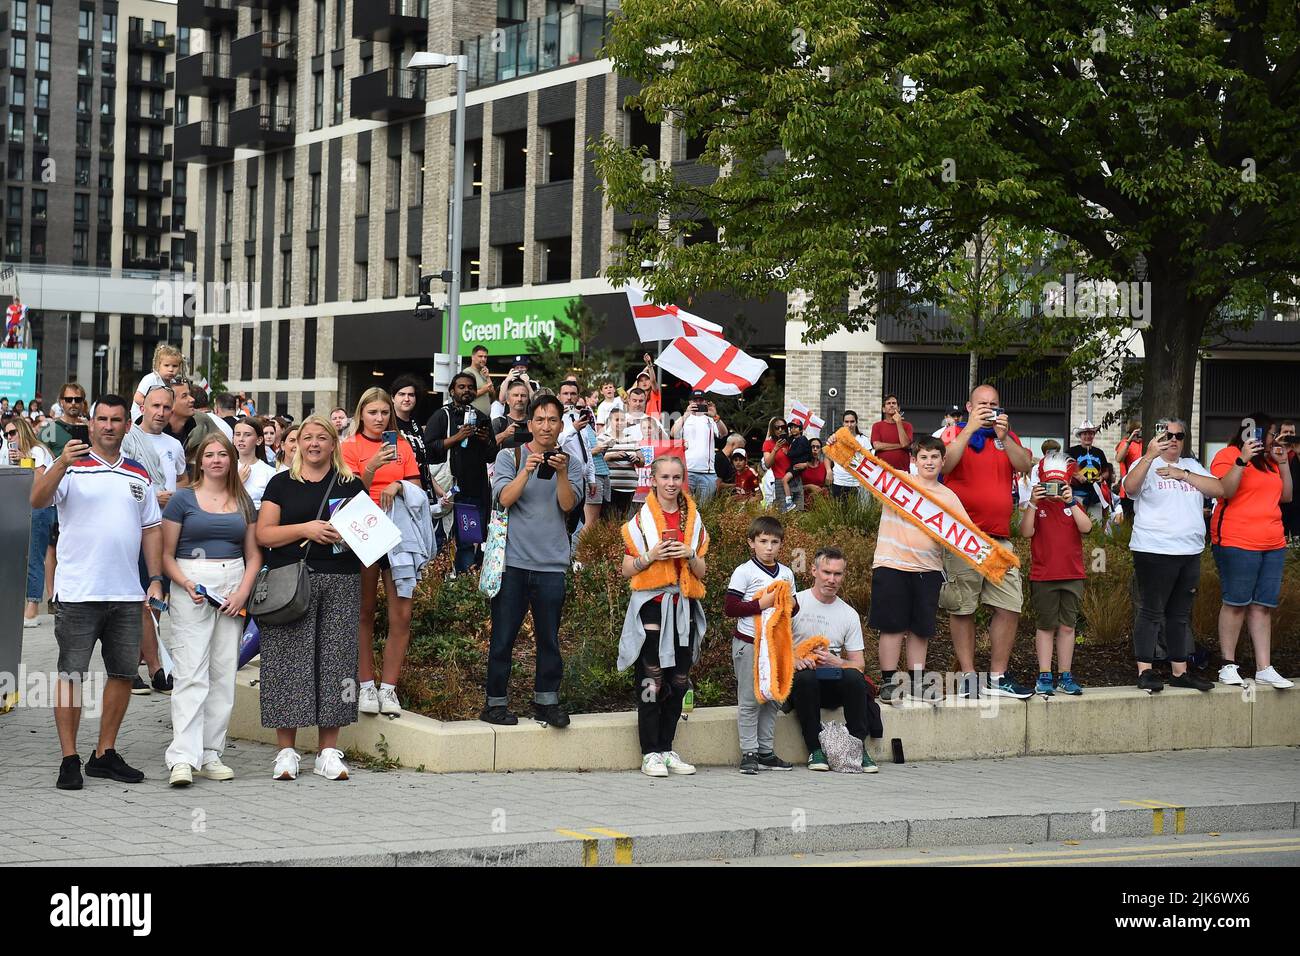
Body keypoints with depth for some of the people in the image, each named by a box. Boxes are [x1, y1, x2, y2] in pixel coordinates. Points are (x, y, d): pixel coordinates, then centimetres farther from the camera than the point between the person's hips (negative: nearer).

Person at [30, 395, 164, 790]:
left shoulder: (139, 475, 14)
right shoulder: (72, 468, -2)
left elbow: (151, 528, 17)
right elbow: (37, 500, -19)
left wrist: (156, 579, 8)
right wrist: (61, 464, -36)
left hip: (127, 594, 5)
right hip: (78, 592, -5)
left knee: (123, 673, 9)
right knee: (71, 675, -2)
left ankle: (105, 754, 19)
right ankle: (69, 760, 2)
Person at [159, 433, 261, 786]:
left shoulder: (243, 501, 13)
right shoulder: (183, 499, 2)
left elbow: (253, 554, 14)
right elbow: (166, 554, 1)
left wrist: (243, 592, -2)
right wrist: (186, 584, -16)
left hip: (233, 588, 4)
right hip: (191, 587, -4)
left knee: (224, 674, 5)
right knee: (190, 674, -12)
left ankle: (210, 754, 11)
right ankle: (182, 759, -17)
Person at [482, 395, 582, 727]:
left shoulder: (570, 464, 8)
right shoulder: (509, 457, 4)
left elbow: (568, 504, -7)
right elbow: (504, 498, -10)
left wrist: (561, 473, -22)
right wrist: (527, 470, -22)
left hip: (551, 563, 2)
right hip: (513, 561, -2)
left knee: (549, 638, 6)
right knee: (503, 636, 1)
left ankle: (546, 700, 16)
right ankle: (495, 702, 8)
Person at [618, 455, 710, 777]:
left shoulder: (693, 520, 11)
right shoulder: (641, 520, 0)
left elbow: (701, 573, 13)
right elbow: (627, 570, 0)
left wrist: (689, 556, -6)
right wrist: (652, 555, -15)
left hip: (684, 606, 4)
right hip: (651, 605, -4)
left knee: (678, 682, 6)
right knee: (651, 680, -6)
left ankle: (666, 748, 14)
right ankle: (651, 753, -3)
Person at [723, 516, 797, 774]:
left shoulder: (786, 573, 10)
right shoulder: (744, 572, -7)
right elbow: (730, 608, -12)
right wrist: (761, 604, -18)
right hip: (749, 643, -5)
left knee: (772, 699, 8)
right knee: (749, 700, -2)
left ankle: (766, 751, 15)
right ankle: (749, 753, 2)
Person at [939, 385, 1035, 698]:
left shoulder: (1007, 436, 16)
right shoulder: (956, 433, 3)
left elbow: (1025, 466, 0)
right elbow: (944, 465, -16)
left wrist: (1003, 435, -11)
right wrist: (971, 428, -16)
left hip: (999, 537, 4)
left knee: (1009, 607, 2)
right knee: (962, 609, -1)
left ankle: (998, 678, 10)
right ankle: (968, 676, 6)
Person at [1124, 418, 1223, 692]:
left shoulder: (1192, 466, 15)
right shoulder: (1146, 464, -1)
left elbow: (1219, 489, 2)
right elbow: (1130, 487, -22)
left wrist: (1183, 475, -8)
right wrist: (1150, 455, -34)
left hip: (1190, 553, 6)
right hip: (1154, 552, -6)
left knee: (1180, 615, 12)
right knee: (1151, 612, -4)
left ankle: (1180, 671, 17)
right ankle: (1144, 671, -2)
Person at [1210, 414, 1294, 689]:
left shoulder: (1269, 461, 21)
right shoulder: (1228, 456, -3)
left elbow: (1286, 496, 20)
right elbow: (1226, 491, -16)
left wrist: (1283, 463, 12)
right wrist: (1242, 460, -22)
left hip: (1273, 543, 7)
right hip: (1237, 542, -7)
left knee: (1263, 605, 4)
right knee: (1236, 603, -5)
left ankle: (1264, 669, 3)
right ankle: (1228, 665, 1)